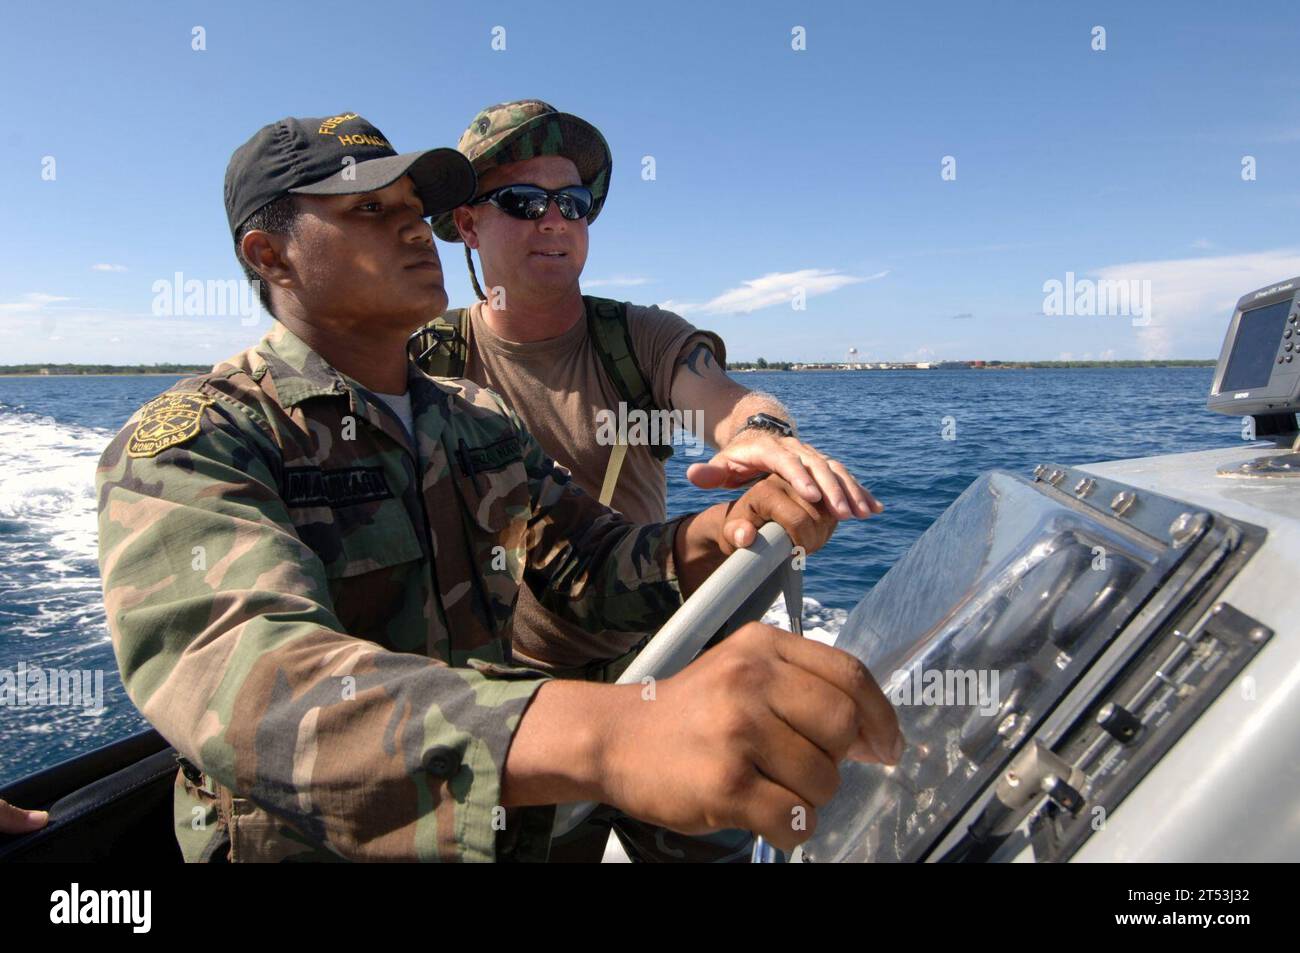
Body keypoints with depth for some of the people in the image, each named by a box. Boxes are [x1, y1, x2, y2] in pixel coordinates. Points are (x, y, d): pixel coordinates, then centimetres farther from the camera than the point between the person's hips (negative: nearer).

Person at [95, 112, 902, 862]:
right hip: (307, 844, -4)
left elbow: (586, 560, 1)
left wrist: (712, 539, -21)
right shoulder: (189, 446, -15)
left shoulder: (481, 421, 6)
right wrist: (604, 736, -47)